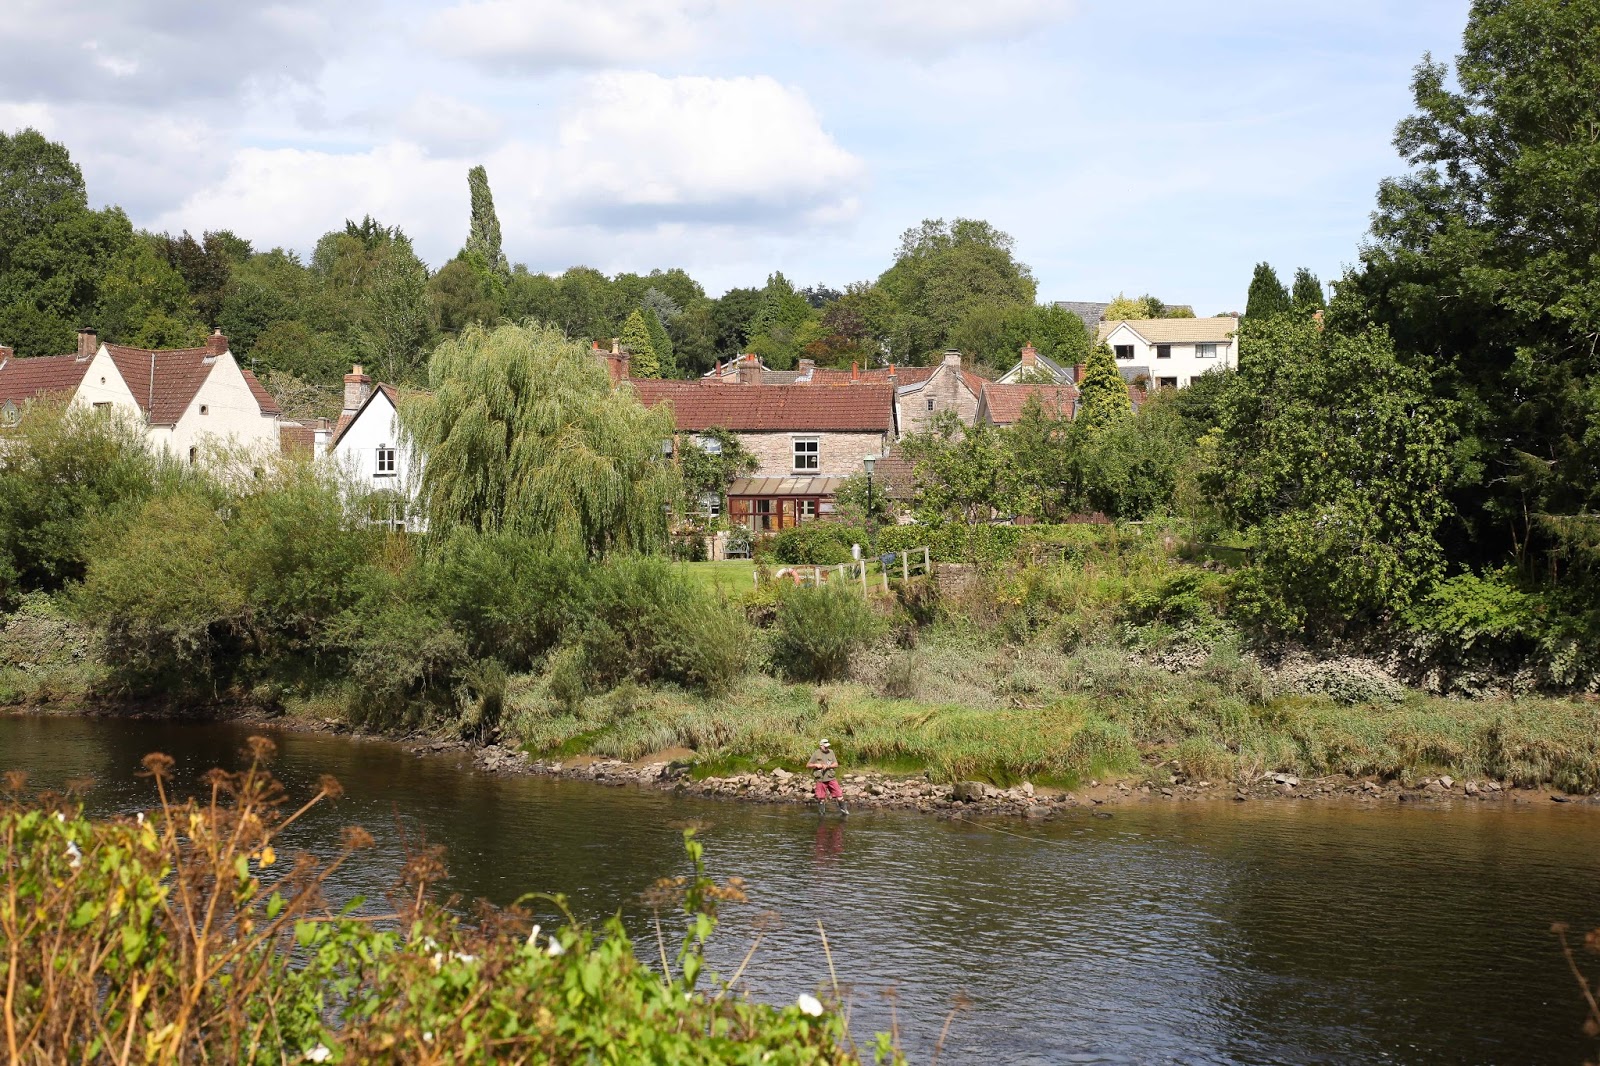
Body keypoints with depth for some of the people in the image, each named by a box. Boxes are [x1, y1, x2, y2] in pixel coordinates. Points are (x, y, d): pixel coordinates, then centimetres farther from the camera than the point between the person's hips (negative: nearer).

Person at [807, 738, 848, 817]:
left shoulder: (830, 752, 5)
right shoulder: (816, 754, -1)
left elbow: (836, 764, 1)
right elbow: (807, 766, 2)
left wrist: (827, 766, -15)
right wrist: (816, 765, -16)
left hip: (831, 778, 2)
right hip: (821, 779, -2)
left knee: (839, 795, -2)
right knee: (821, 798, 4)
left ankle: (844, 810, 10)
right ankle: (821, 813, 16)